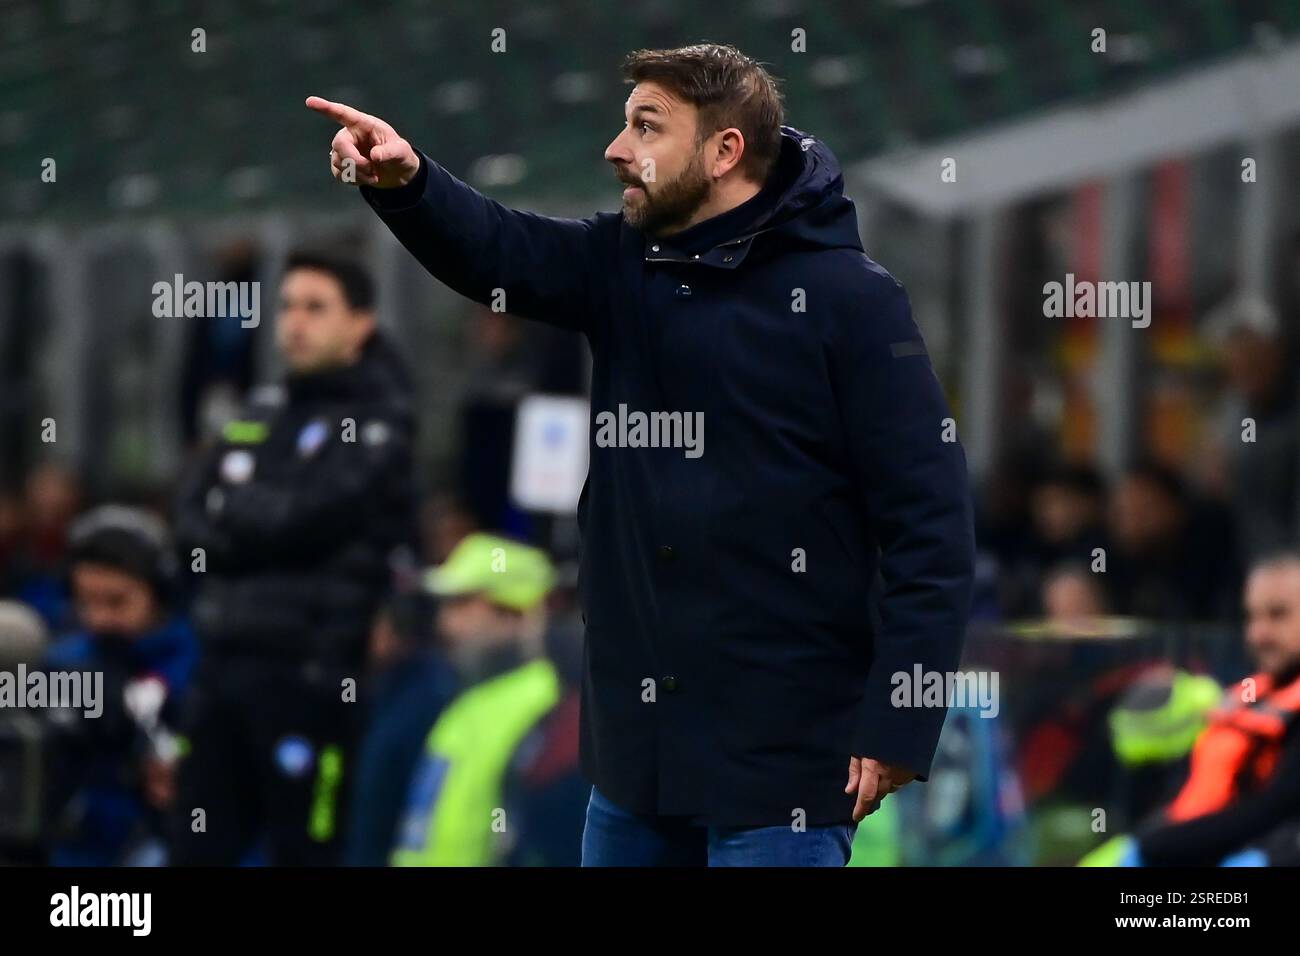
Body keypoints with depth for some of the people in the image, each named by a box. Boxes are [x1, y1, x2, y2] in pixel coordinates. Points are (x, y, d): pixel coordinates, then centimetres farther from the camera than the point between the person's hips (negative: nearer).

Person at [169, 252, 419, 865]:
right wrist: (261, 530, -8)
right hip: (226, 660, 7)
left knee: (304, 855, -5)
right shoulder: (259, 418, 18)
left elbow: (303, 516, -16)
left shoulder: (377, 427, -3)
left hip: (312, 672, -7)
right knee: (197, 849, 9)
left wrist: (229, 511, 0)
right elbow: (190, 523, 9)